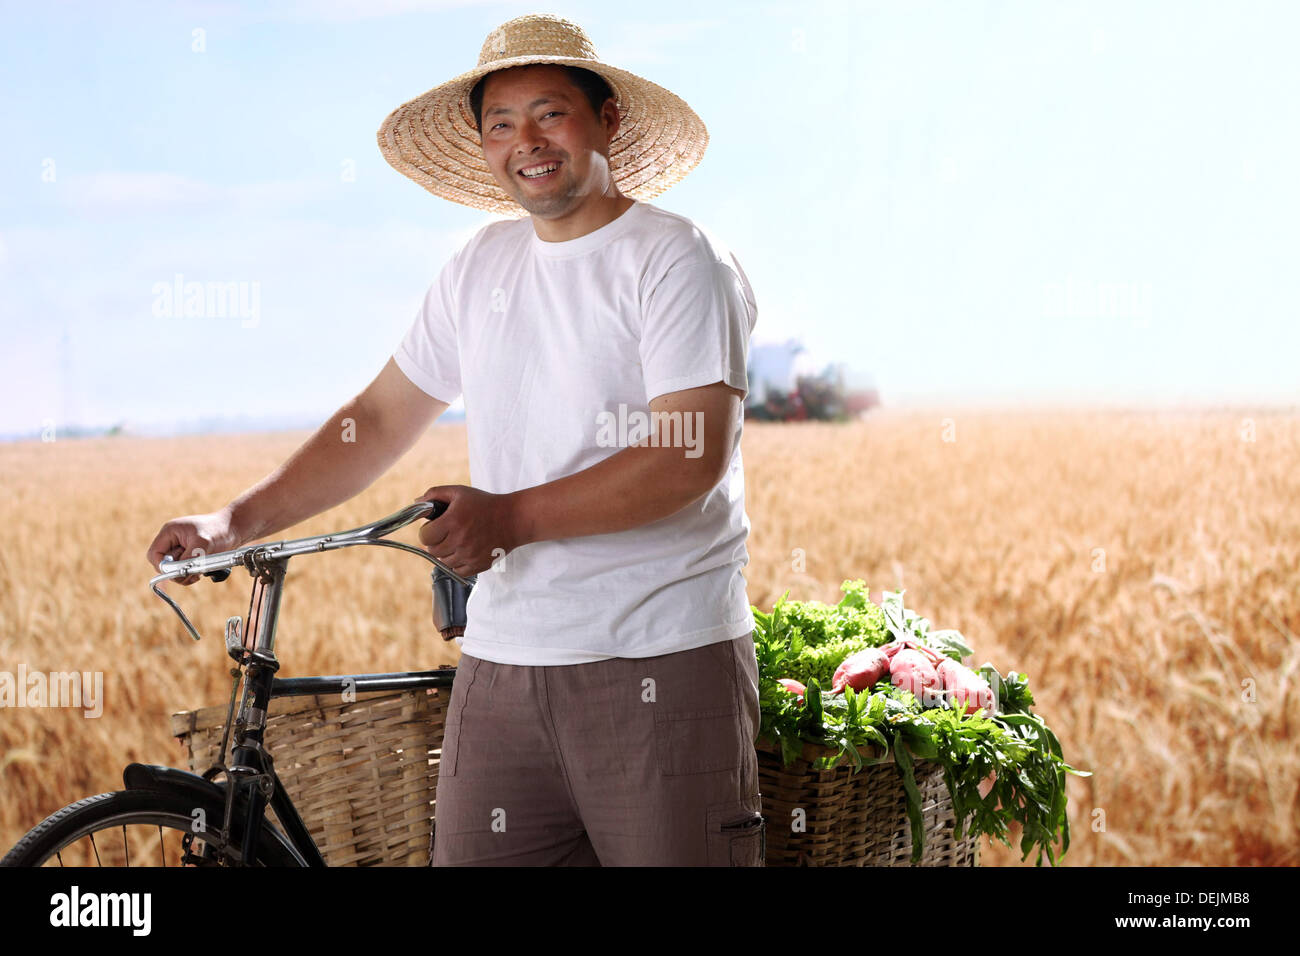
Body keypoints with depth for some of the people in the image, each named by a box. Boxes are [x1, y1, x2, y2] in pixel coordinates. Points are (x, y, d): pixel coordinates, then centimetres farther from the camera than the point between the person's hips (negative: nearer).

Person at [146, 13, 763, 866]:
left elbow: (692, 457, -16)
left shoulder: (676, 259, -5)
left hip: (660, 664, -5)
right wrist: (235, 523, 13)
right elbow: (381, 418, 19)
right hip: (504, 660, 5)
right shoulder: (482, 266, 14)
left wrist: (513, 517, -23)